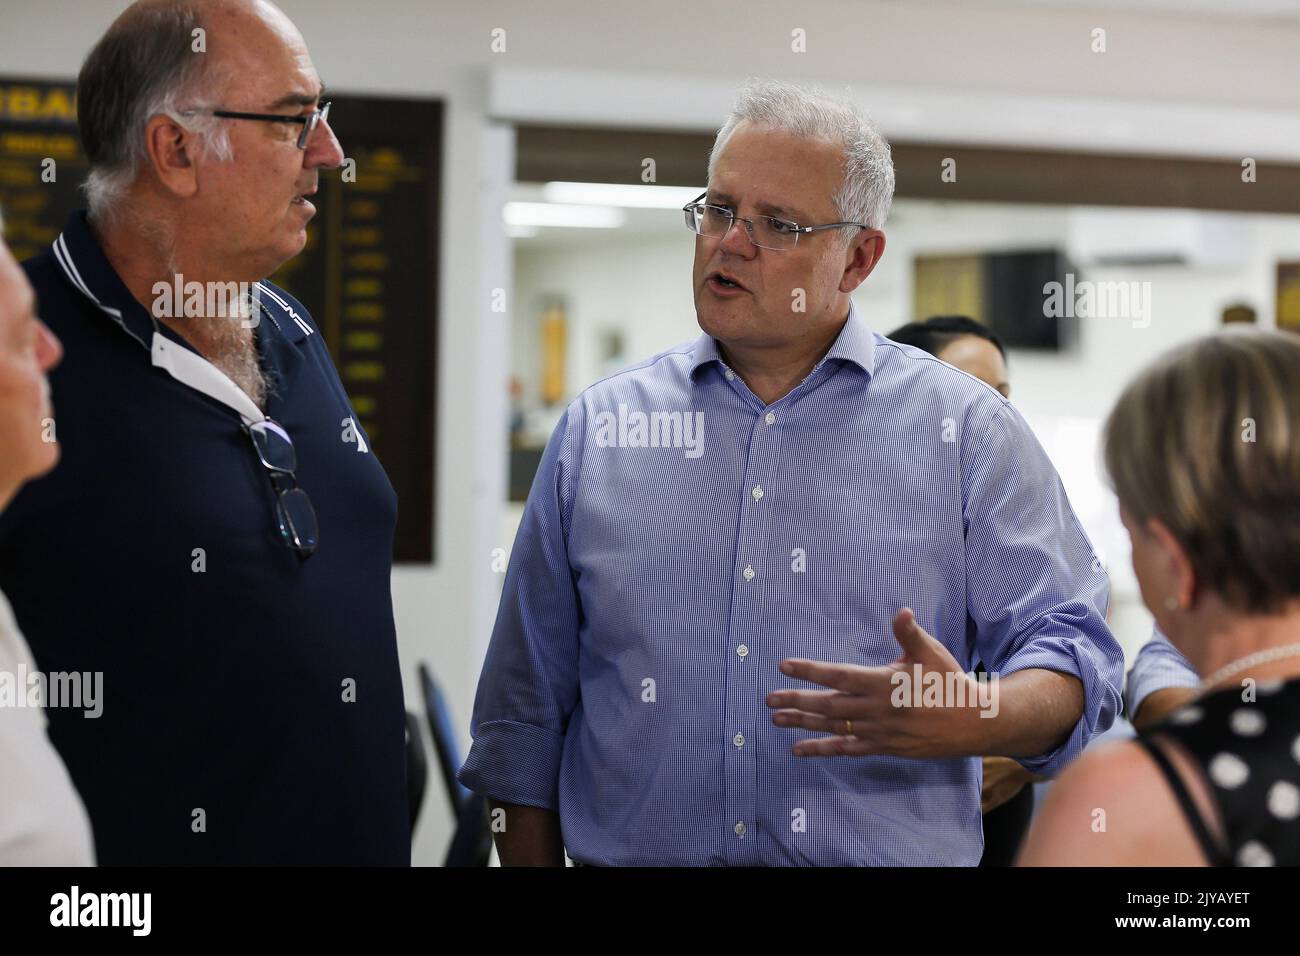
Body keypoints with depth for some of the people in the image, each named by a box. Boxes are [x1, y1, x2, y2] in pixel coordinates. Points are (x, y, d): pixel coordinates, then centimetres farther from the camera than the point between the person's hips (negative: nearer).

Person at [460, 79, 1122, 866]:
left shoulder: (966, 430, 2)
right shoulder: (596, 430, 7)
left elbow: (1073, 651, -4)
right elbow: (526, 711, 10)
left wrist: (973, 722, -23)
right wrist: (532, 860, 4)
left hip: (889, 851, -1)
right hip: (633, 854, 2)